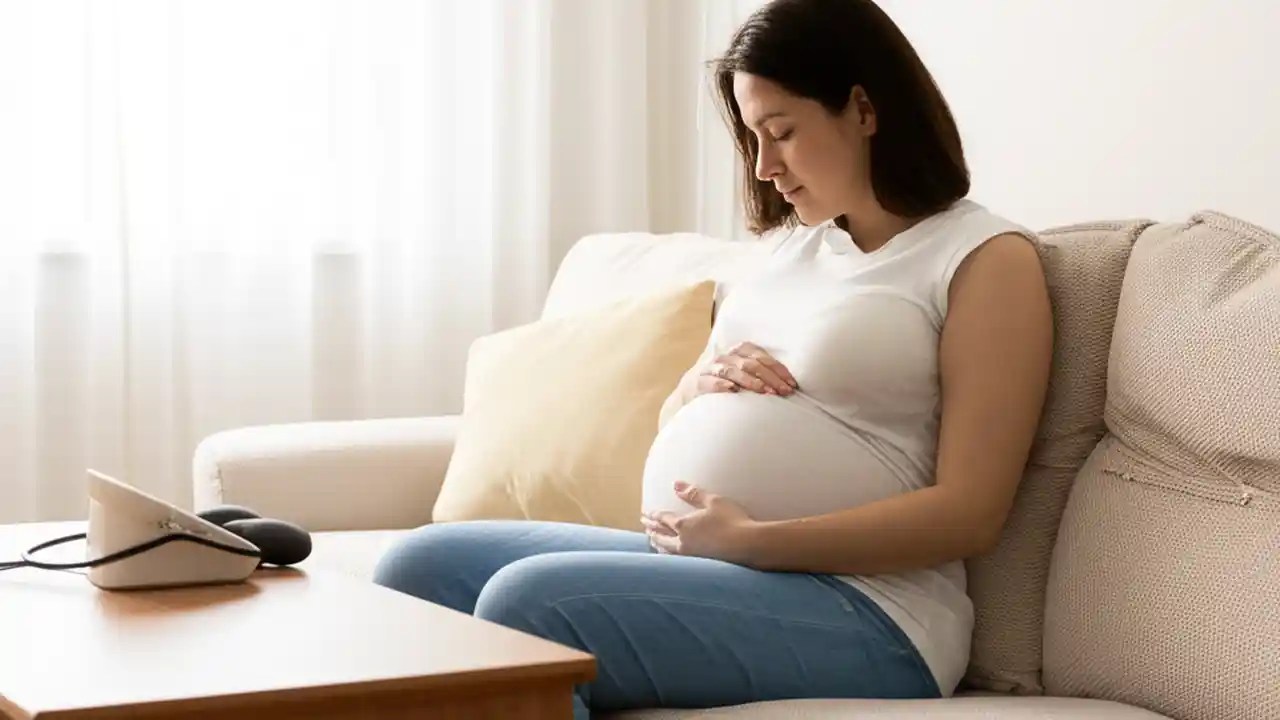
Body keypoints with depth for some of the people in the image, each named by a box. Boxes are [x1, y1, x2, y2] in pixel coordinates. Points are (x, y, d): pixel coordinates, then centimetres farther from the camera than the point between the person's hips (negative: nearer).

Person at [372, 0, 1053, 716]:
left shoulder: (986, 257, -4)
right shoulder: (792, 244, 19)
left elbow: (970, 512, -13)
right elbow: (679, 428, 25)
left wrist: (753, 541, -19)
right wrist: (701, 382, 0)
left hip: (858, 610, -8)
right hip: (691, 563, 8)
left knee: (530, 600, -27)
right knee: (422, 568, -7)